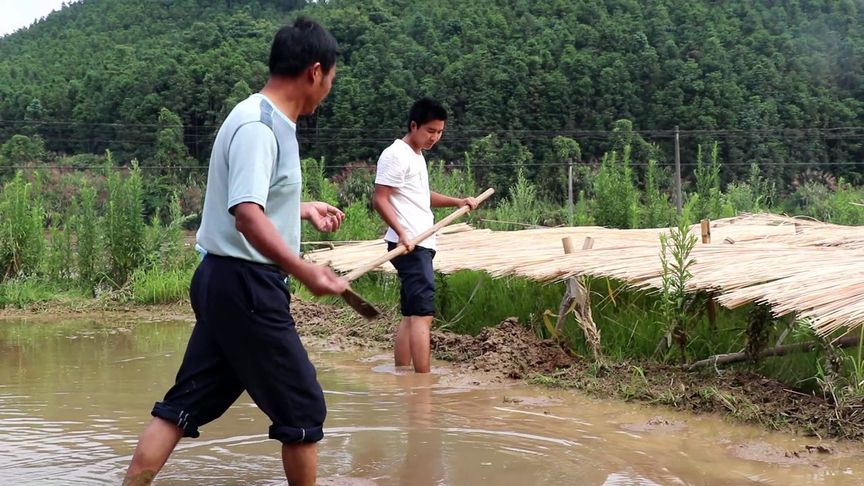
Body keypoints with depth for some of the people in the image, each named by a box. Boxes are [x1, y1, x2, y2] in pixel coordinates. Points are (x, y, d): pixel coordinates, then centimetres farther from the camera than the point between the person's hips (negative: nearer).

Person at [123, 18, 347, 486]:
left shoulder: (269, 121, 13)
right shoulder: (258, 127, -18)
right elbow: (247, 216, -30)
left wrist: (302, 210, 36)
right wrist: (304, 270, -36)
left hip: (227, 284, 10)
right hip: (245, 284, -10)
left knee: (186, 402, 12)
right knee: (303, 407, 3)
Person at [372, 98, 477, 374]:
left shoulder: (417, 156, 20)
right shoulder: (396, 155, -10)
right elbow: (379, 199, -16)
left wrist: (457, 202, 18)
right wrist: (401, 233, -28)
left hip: (421, 245, 10)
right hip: (409, 245, -10)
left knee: (411, 315, 9)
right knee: (423, 313, -14)